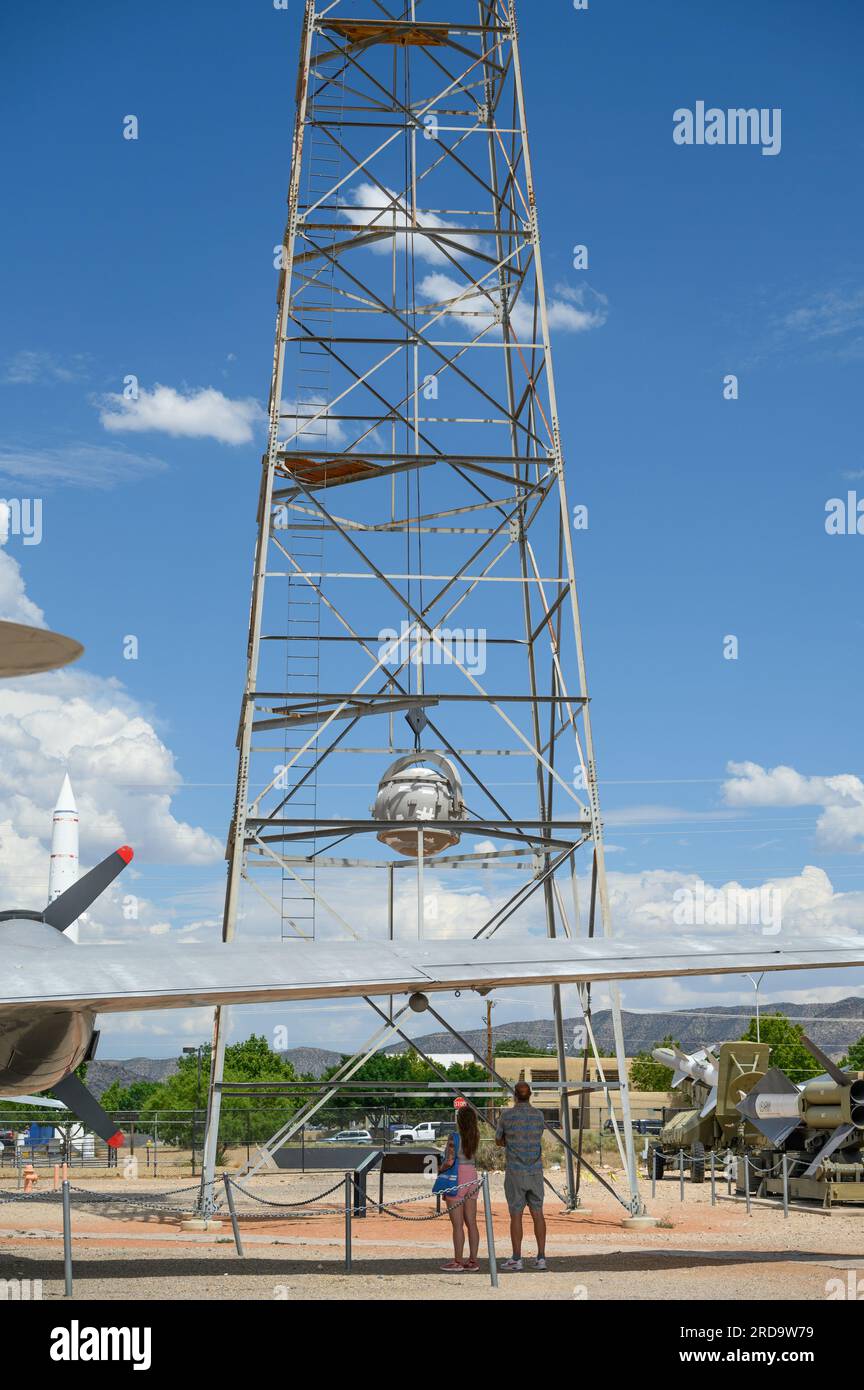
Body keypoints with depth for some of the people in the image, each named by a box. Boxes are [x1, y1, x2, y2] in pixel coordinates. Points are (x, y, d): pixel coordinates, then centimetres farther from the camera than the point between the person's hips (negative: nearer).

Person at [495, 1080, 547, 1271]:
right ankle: (541, 1257, 7)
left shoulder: (507, 1115, -7)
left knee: (516, 1215, 1)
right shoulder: (538, 1115, 2)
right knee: (537, 1214, 8)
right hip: (535, 1171, 3)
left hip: (515, 1172, -3)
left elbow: (499, 1141, 7)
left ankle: (517, 1260, 2)